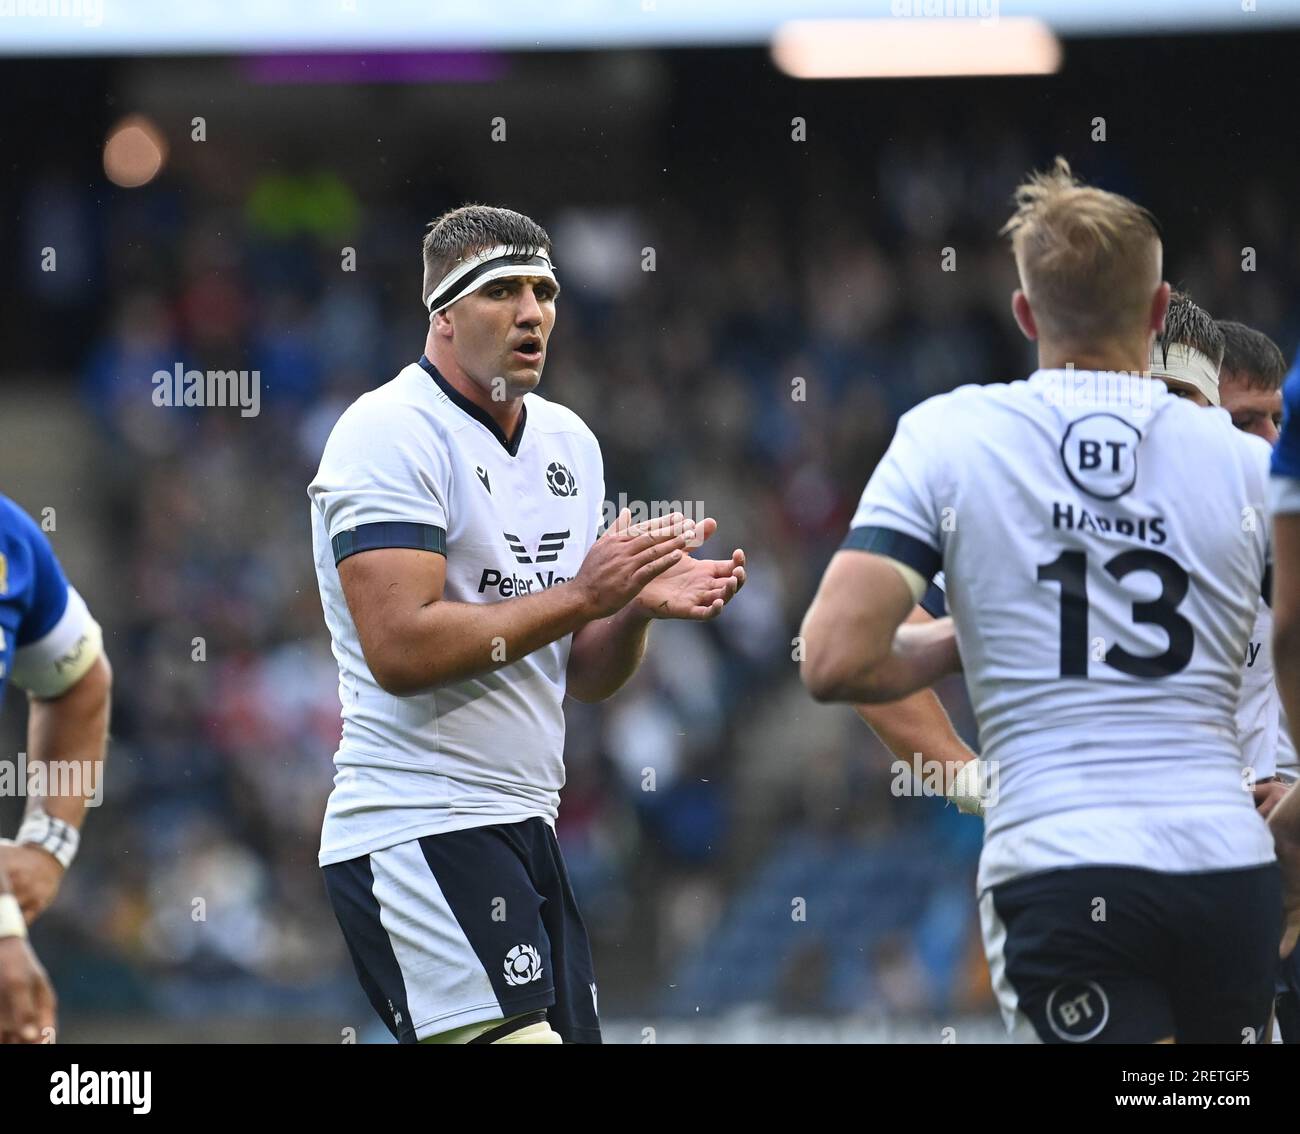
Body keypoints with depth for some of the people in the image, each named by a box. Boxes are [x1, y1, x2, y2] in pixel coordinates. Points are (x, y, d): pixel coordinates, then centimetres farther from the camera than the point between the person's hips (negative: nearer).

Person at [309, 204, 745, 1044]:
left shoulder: (569, 441, 16)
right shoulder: (393, 433, -9)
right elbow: (400, 647, -20)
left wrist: (639, 607, -2)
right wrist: (579, 595, -18)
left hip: (526, 830, 9)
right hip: (418, 838, -9)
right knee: (518, 1039, -22)